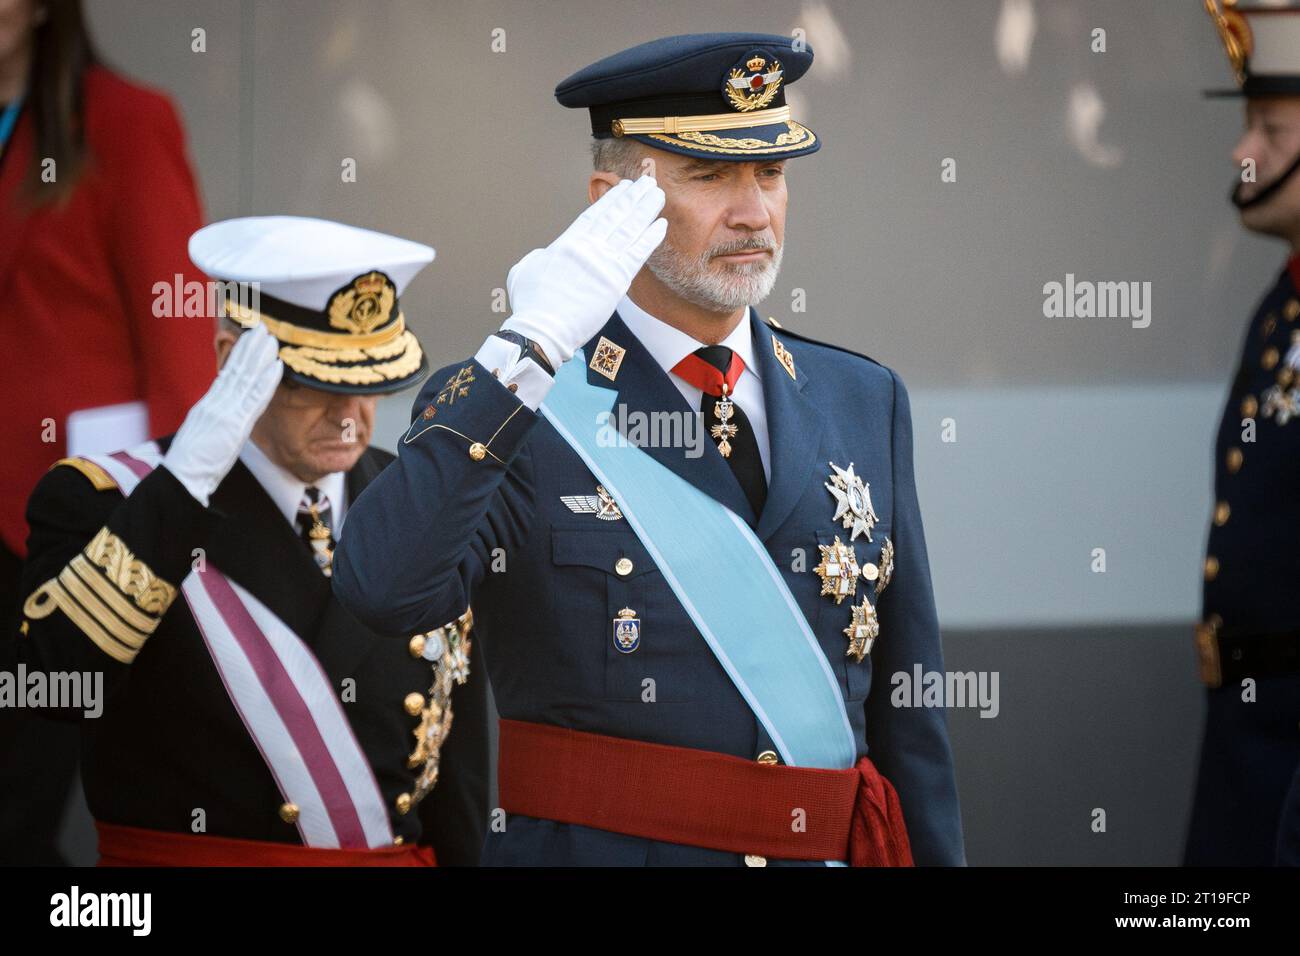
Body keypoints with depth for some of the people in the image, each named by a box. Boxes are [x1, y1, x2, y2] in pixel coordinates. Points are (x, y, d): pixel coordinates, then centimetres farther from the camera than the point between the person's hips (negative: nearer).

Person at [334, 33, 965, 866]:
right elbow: (383, 592, -25)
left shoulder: (863, 403, 8)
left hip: (829, 850, 4)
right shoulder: (507, 407, -6)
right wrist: (530, 346, -25)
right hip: (594, 845, -4)